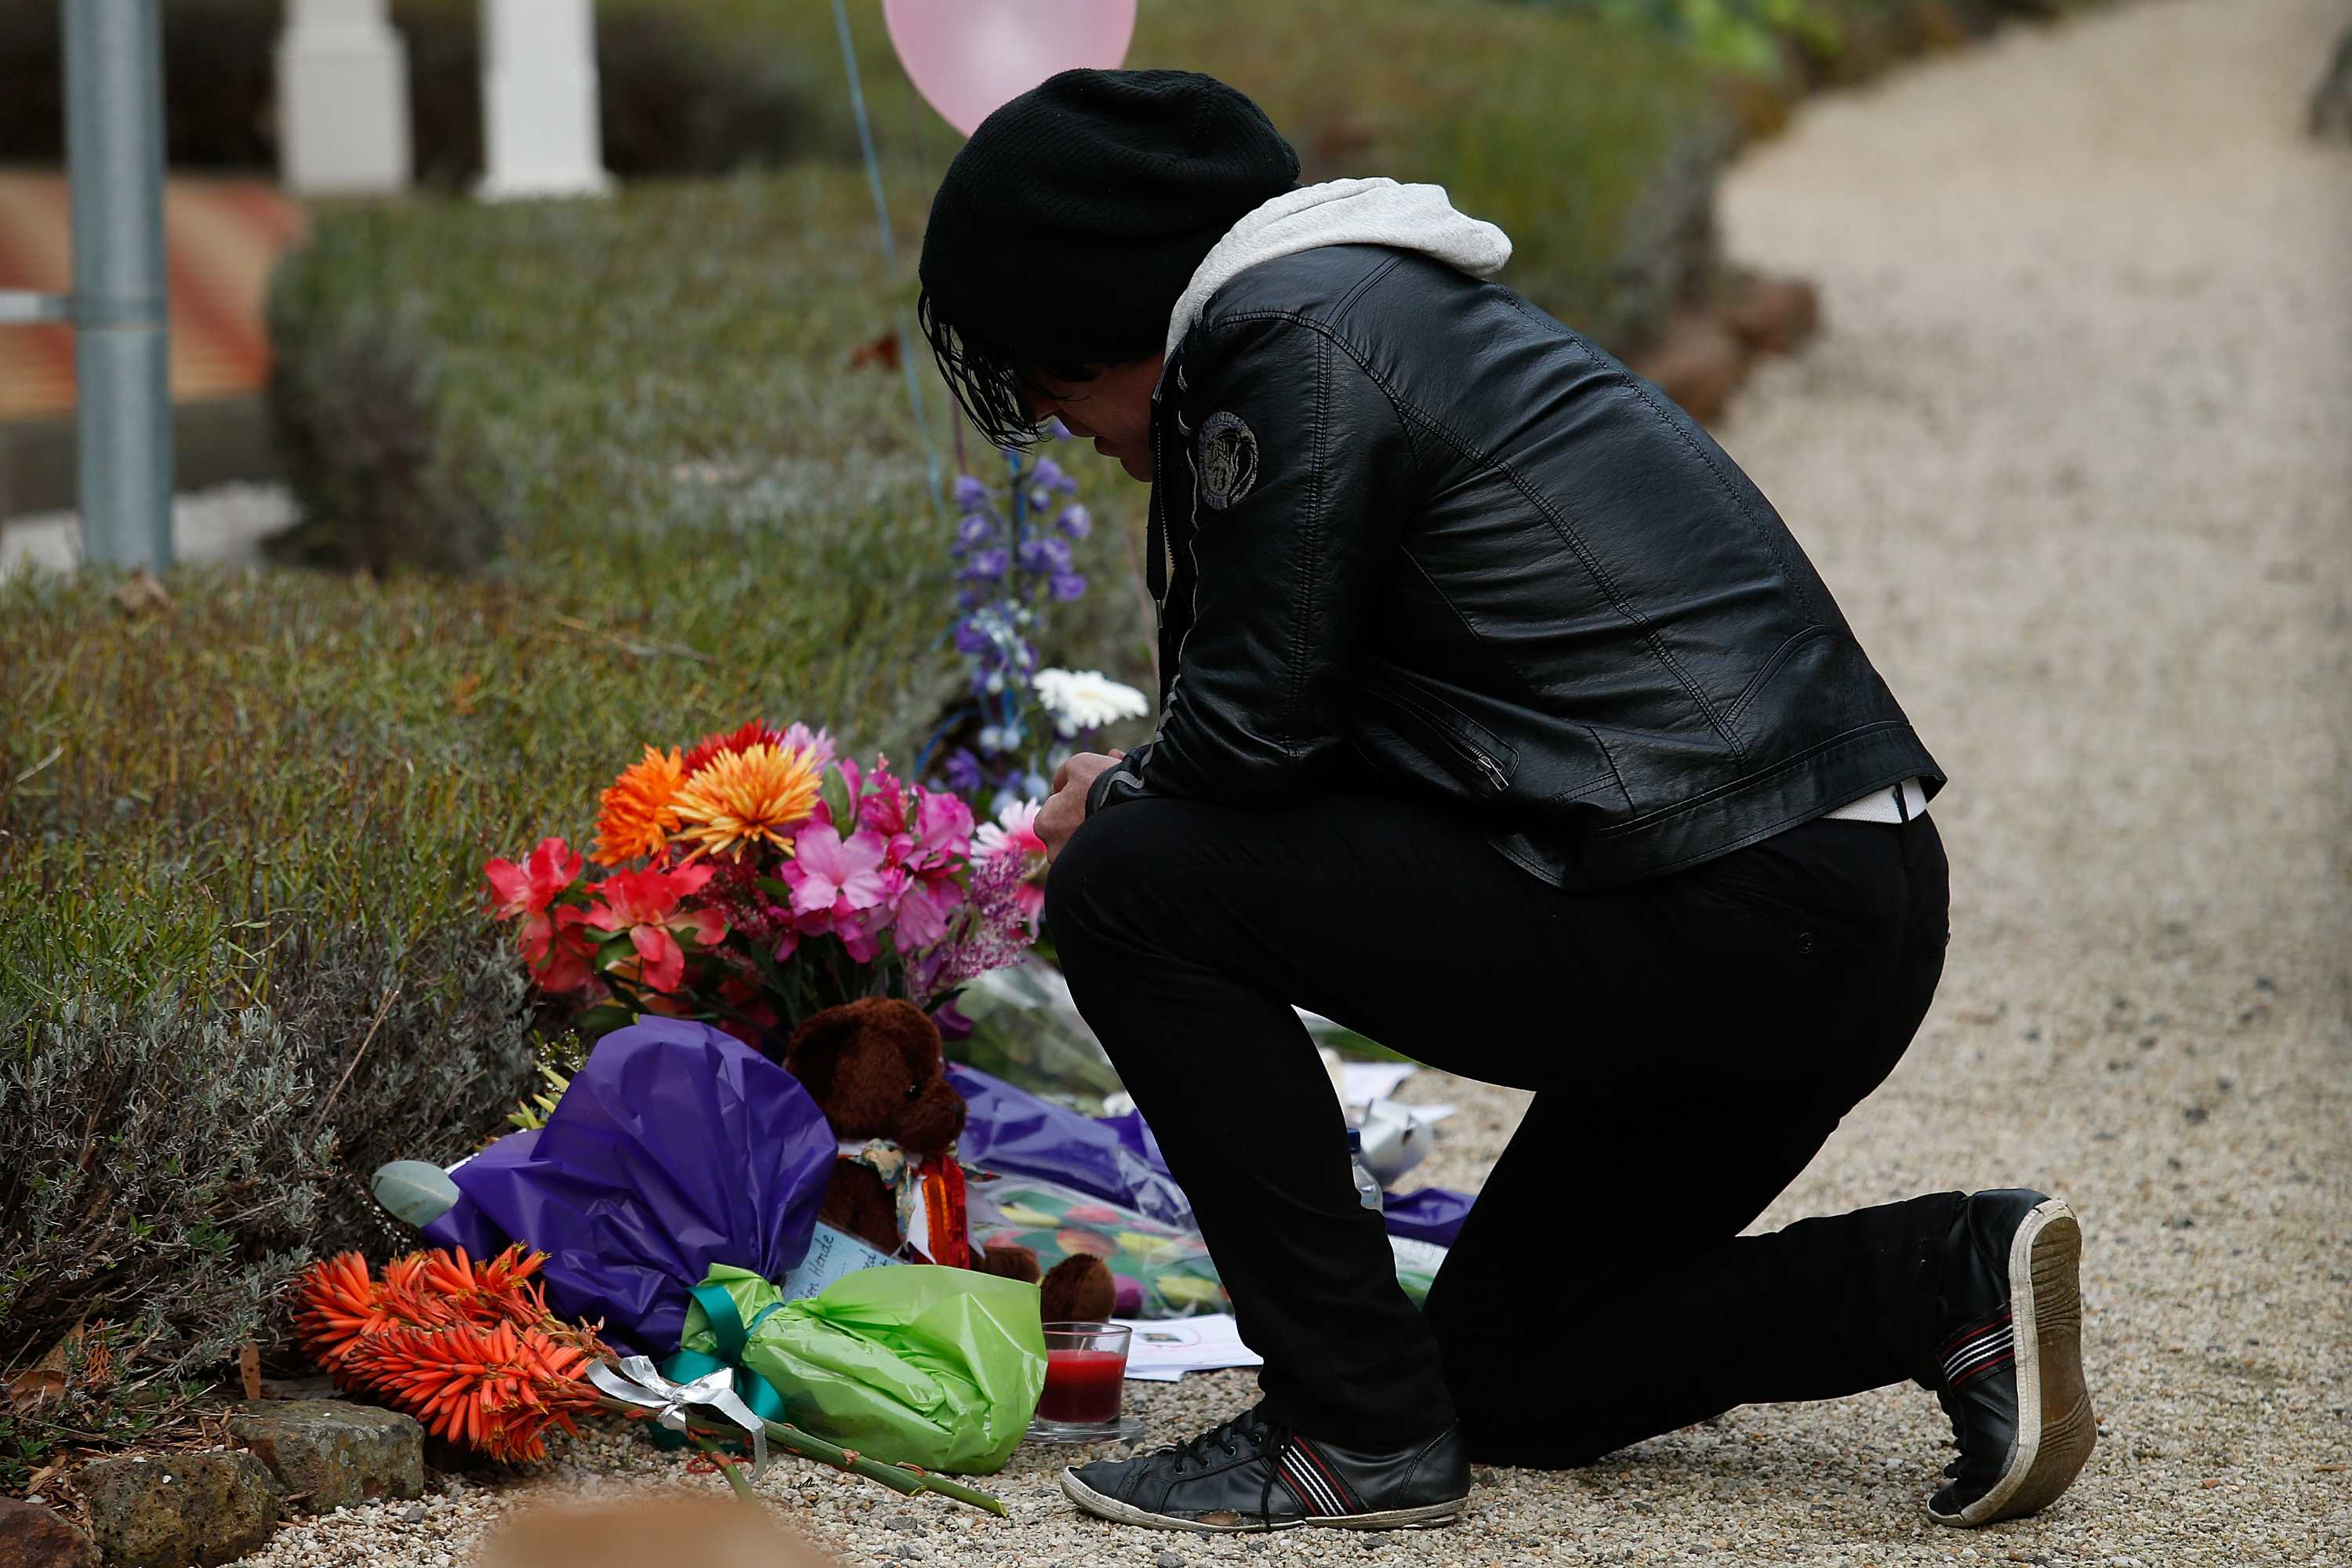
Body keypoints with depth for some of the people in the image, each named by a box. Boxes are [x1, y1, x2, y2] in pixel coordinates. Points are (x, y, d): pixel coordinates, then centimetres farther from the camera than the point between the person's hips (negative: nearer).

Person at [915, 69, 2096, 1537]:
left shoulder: (1298, 342, -10)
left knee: (1131, 883, -8)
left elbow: (1256, 721, -10)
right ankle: (1943, 1285, 9)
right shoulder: (1381, 304, 22)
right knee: (1505, 1376, 22)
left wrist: (1116, 807, 9)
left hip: (1726, 915, -11)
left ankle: (1356, 1427, -6)